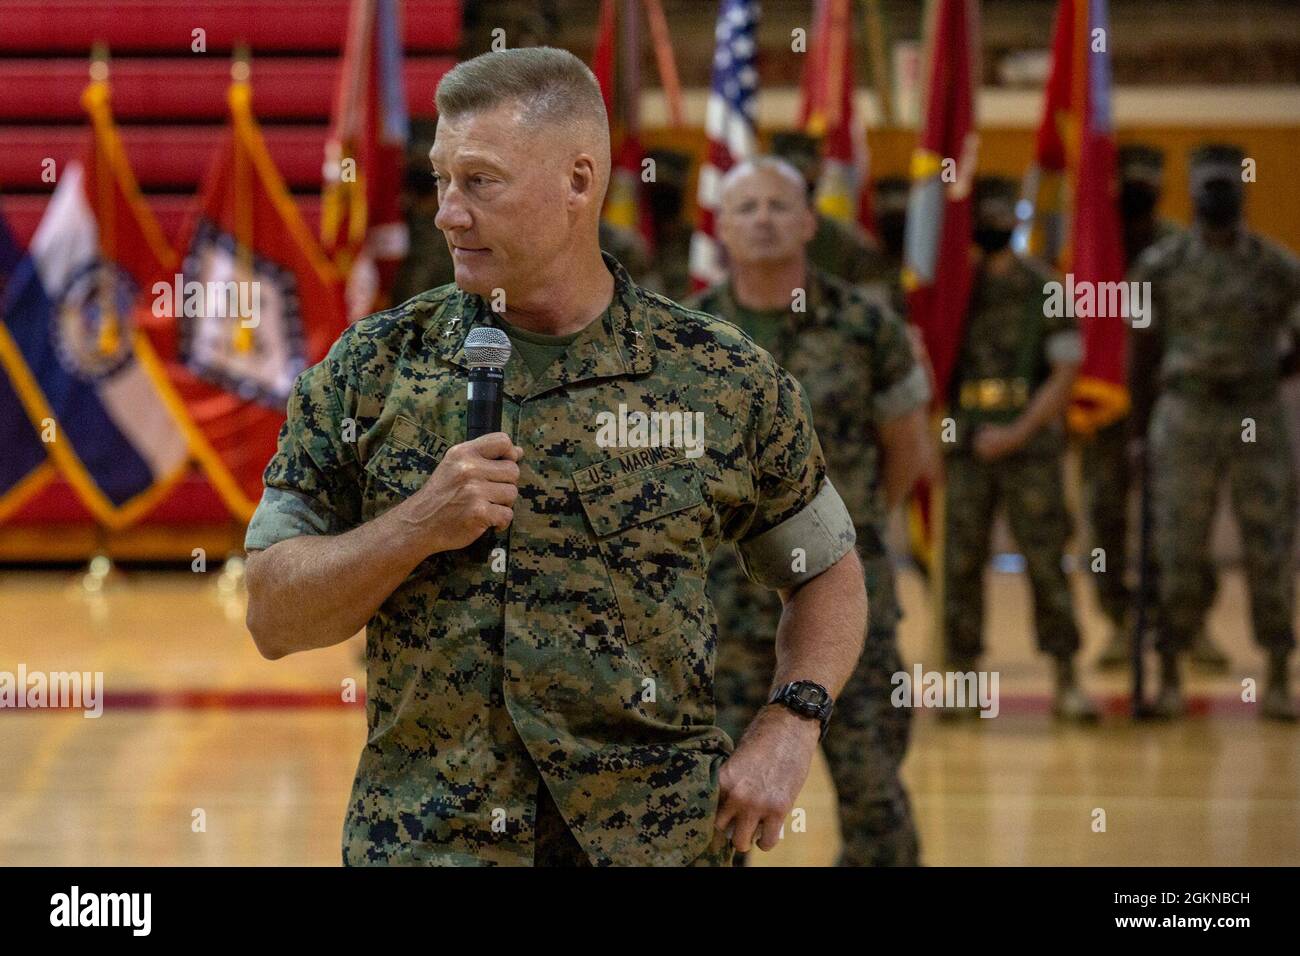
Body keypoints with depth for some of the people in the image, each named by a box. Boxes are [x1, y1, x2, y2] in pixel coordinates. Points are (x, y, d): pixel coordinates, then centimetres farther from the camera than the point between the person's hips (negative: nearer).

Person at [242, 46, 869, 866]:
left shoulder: (725, 382, -1)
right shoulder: (369, 371, 0)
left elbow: (830, 574, 12)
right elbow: (275, 618, -1)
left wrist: (791, 729, -4)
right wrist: (418, 525, -15)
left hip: (656, 833, 0)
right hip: (420, 837, 0)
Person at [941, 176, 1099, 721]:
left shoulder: (1045, 289, 3)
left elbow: (1066, 372, -1)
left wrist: (1017, 432, -10)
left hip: (1030, 444, -2)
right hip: (966, 448, 2)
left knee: (1046, 562, -4)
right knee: (961, 563, 0)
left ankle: (1067, 682, 0)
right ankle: (962, 678, 6)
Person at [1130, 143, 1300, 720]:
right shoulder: (1162, 266, 1)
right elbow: (1145, 347, 9)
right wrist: (1141, 422, 9)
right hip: (1185, 418, 0)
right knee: (1178, 554, 1)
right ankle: (1169, 678, 10)